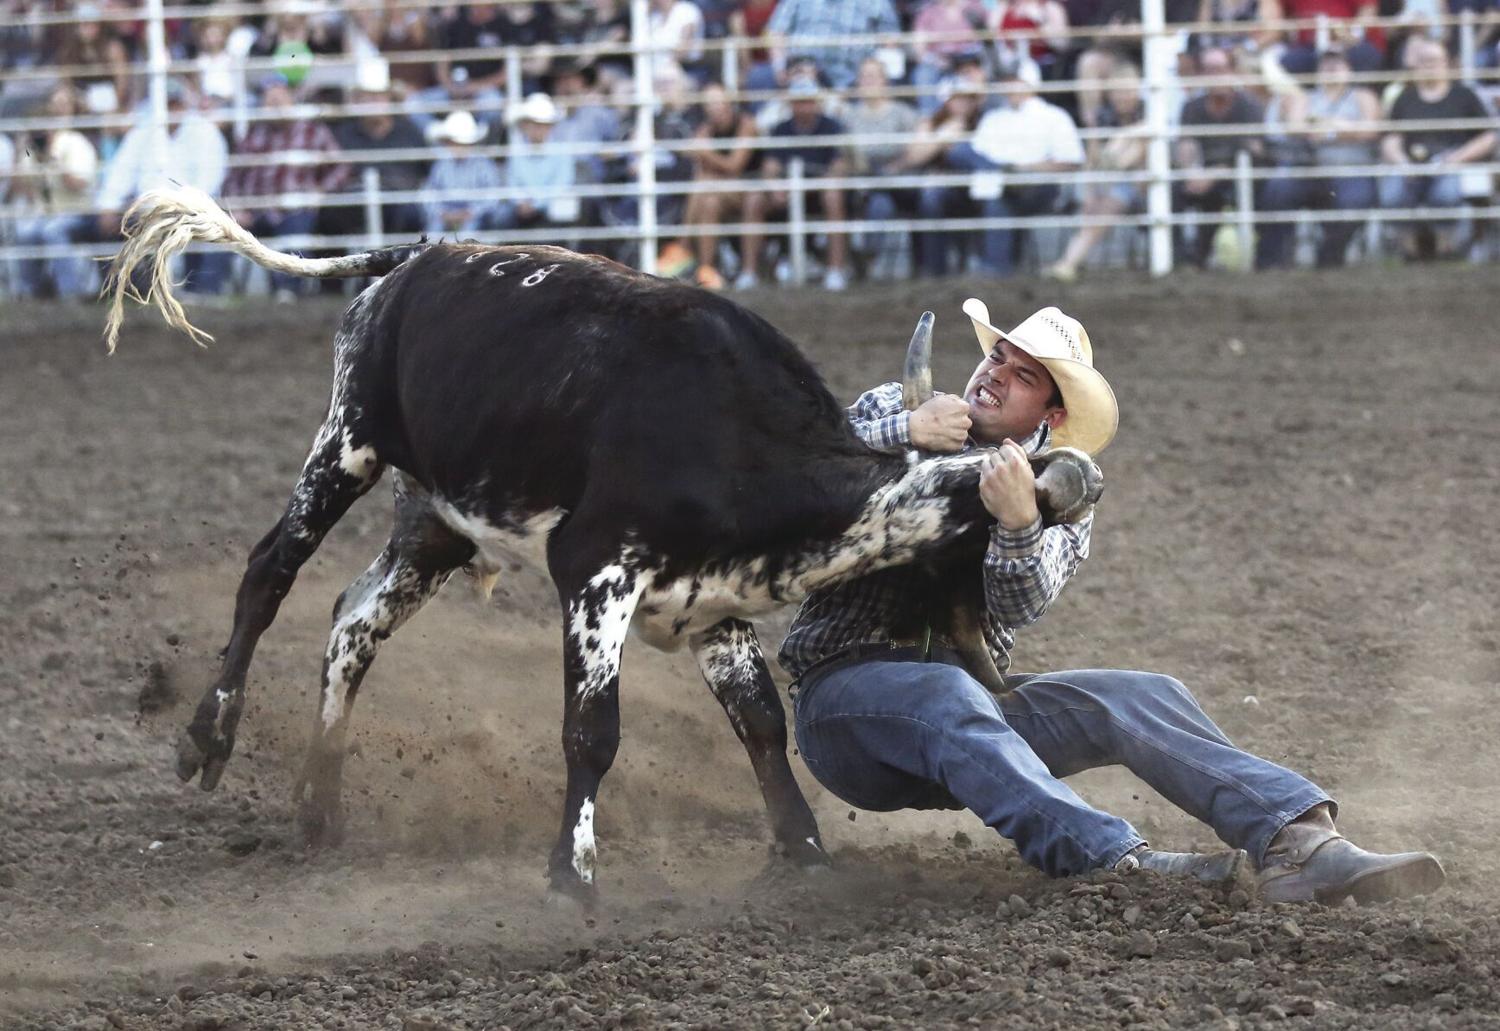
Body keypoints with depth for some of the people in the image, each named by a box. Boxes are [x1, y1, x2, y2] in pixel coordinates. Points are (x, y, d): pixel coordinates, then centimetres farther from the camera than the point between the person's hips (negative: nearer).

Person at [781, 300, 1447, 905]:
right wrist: (904, 434, -21)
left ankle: (1299, 846, -40)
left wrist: (1018, 524, -34)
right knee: (951, 696, -38)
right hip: (845, 683, -3)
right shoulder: (888, 413, 10)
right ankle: (1123, 866, -59)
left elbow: (1021, 605, -12)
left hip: (966, 693, 3)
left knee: (1138, 699, -20)